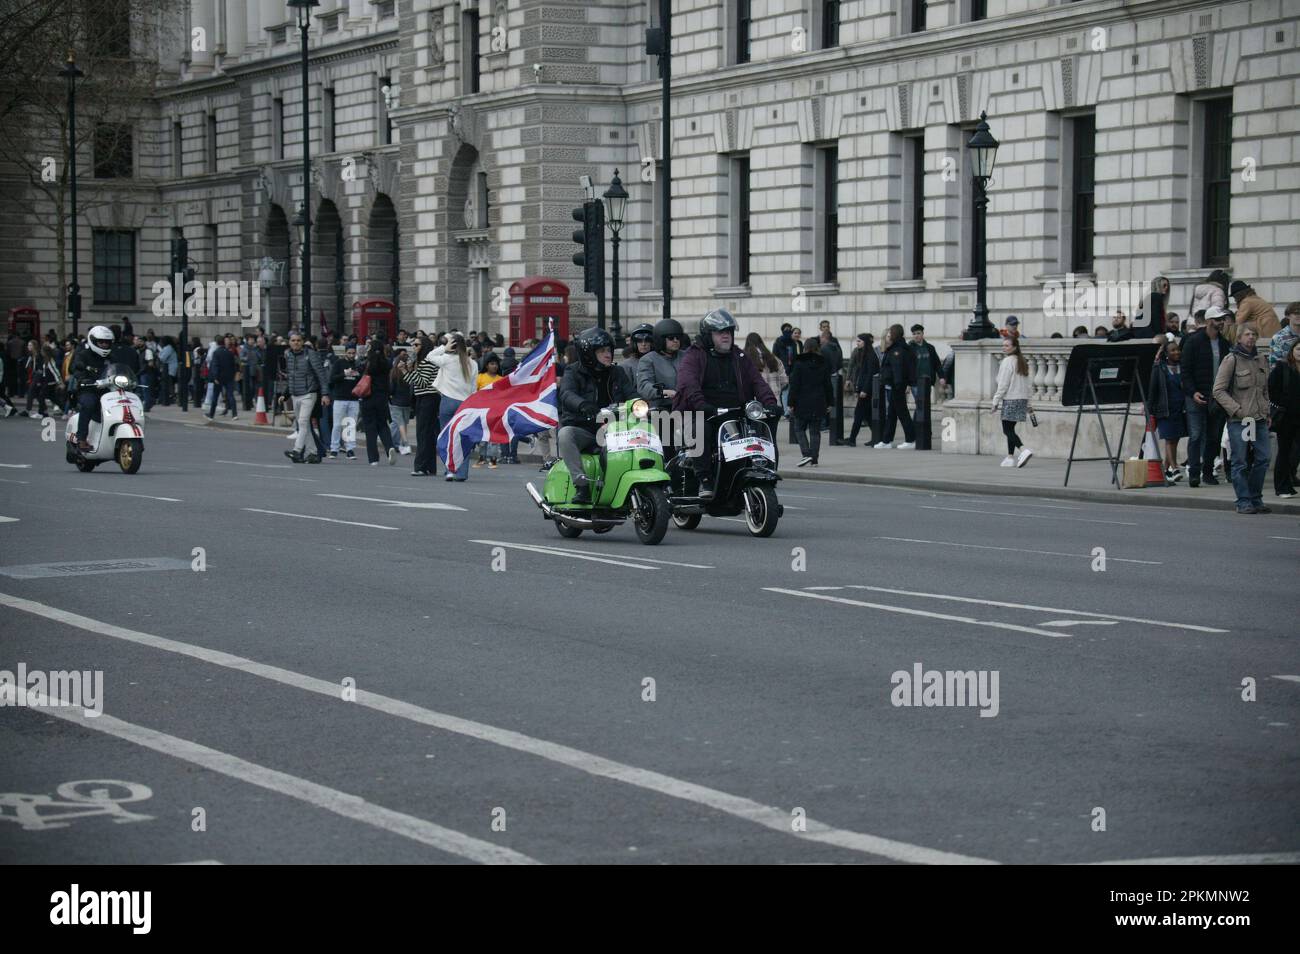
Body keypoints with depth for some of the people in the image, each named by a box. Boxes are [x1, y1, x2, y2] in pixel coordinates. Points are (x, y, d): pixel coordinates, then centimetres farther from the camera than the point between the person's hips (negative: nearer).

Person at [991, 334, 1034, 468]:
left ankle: (1024, 450, -26)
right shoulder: (1022, 362, 14)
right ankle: (1010, 457, 13)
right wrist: (1027, 404, 18)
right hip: (1022, 399, 8)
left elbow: (1003, 384, -14)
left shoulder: (1008, 361, -10)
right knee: (1010, 429, 14)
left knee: (1007, 429, -8)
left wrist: (996, 400, -9)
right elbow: (1026, 384, 16)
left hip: (1010, 399, -8)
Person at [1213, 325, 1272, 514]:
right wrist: (1237, 410, -14)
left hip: (1259, 419, 6)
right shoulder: (1231, 360, -5)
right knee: (1240, 462, -2)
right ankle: (1243, 502, 3)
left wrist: (1267, 412, 12)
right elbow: (1219, 390, -8)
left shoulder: (1261, 360, 14)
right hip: (1238, 420, -6)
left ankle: (1256, 499, 15)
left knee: (1262, 459, 3)